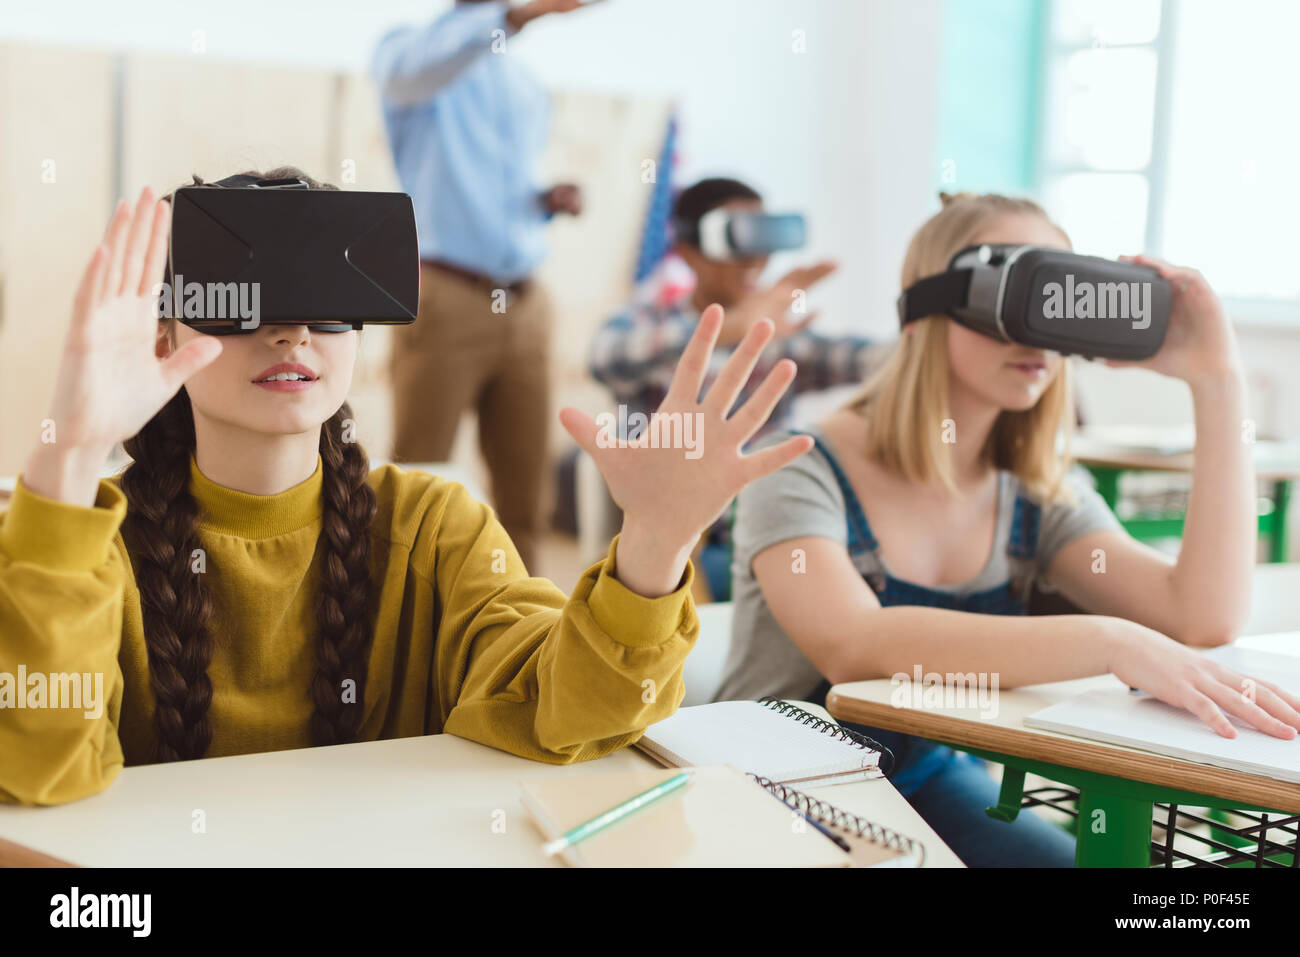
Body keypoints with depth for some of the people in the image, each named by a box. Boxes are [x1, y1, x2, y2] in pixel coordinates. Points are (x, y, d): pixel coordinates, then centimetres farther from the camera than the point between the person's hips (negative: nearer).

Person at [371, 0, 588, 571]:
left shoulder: (528, 90, 21)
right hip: (444, 301, -6)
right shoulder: (414, 48, 3)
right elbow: (416, 63, -23)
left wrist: (549, 203, 6)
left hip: (525, 308, 6)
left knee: (524, 502, 4)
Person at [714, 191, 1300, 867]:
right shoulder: (802, 473, -16)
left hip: (938, 787, 5)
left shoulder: (1037, 500, 1)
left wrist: (1217, 383, -16)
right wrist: (1109, 643, -42)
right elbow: (854, 647, -34)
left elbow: (1203, 616, -13)